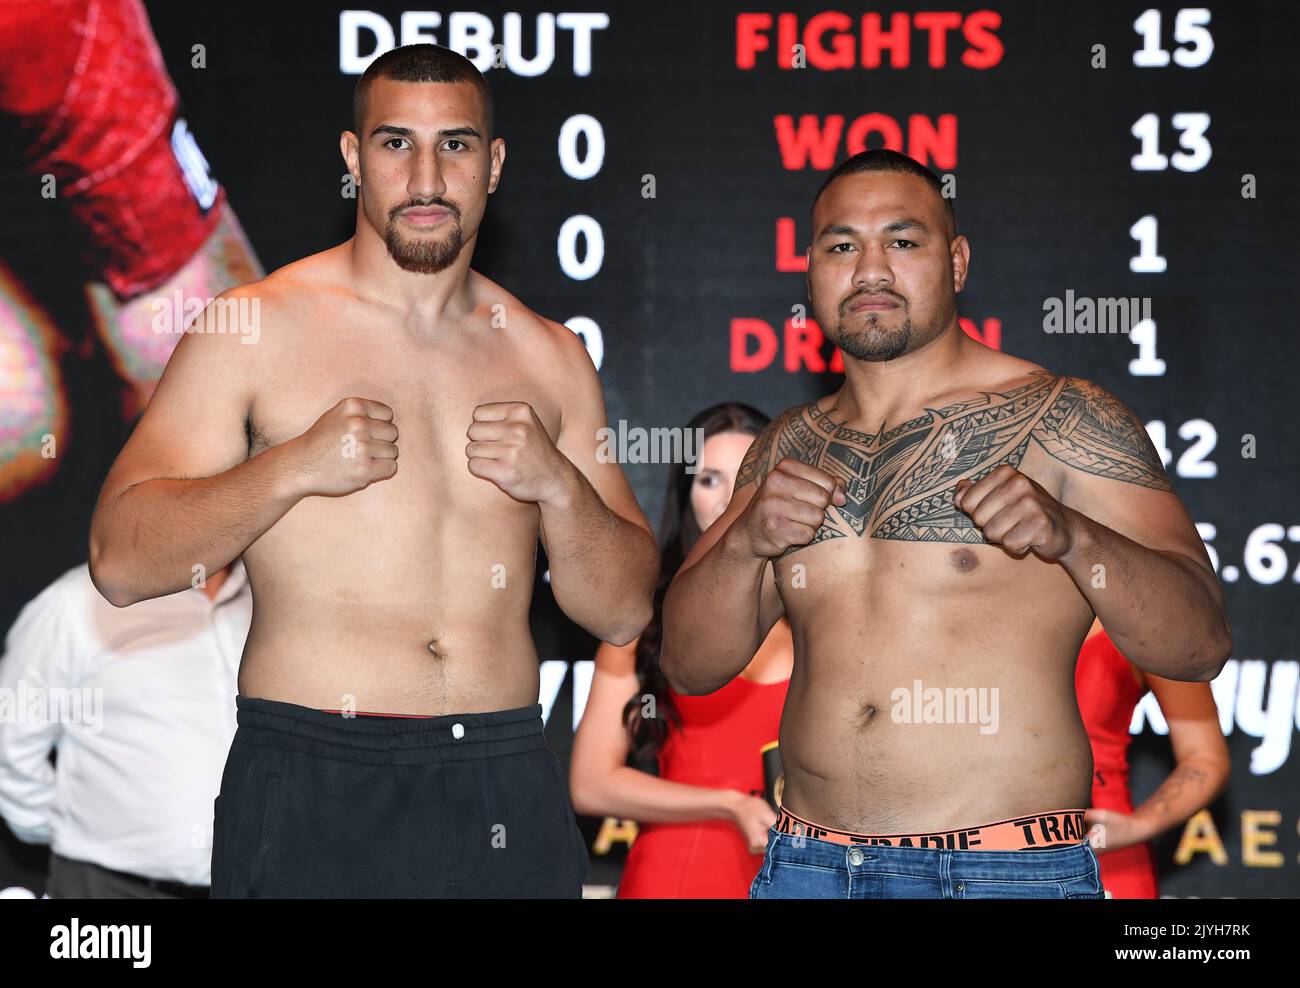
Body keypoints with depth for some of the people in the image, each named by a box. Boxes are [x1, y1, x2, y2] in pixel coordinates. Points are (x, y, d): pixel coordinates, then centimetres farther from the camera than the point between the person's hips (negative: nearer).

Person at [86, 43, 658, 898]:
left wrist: (558, 484, -8)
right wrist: (293, 467, -18)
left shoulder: (550, 359, 11)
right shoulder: (254, 331, 0)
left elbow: (624, 612, 10)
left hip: (505, 790, 3)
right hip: (312, 792, -3)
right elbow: (121, 562, -6)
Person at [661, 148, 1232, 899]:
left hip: (1007, 871, -4)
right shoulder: (790, 447, 11)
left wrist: (1072, 536, -26)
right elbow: (691, 666, 7)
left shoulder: (1057, 417, -3)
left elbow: (1202, 645, -9)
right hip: (808, 864, 4)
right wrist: (745, 543, -11)